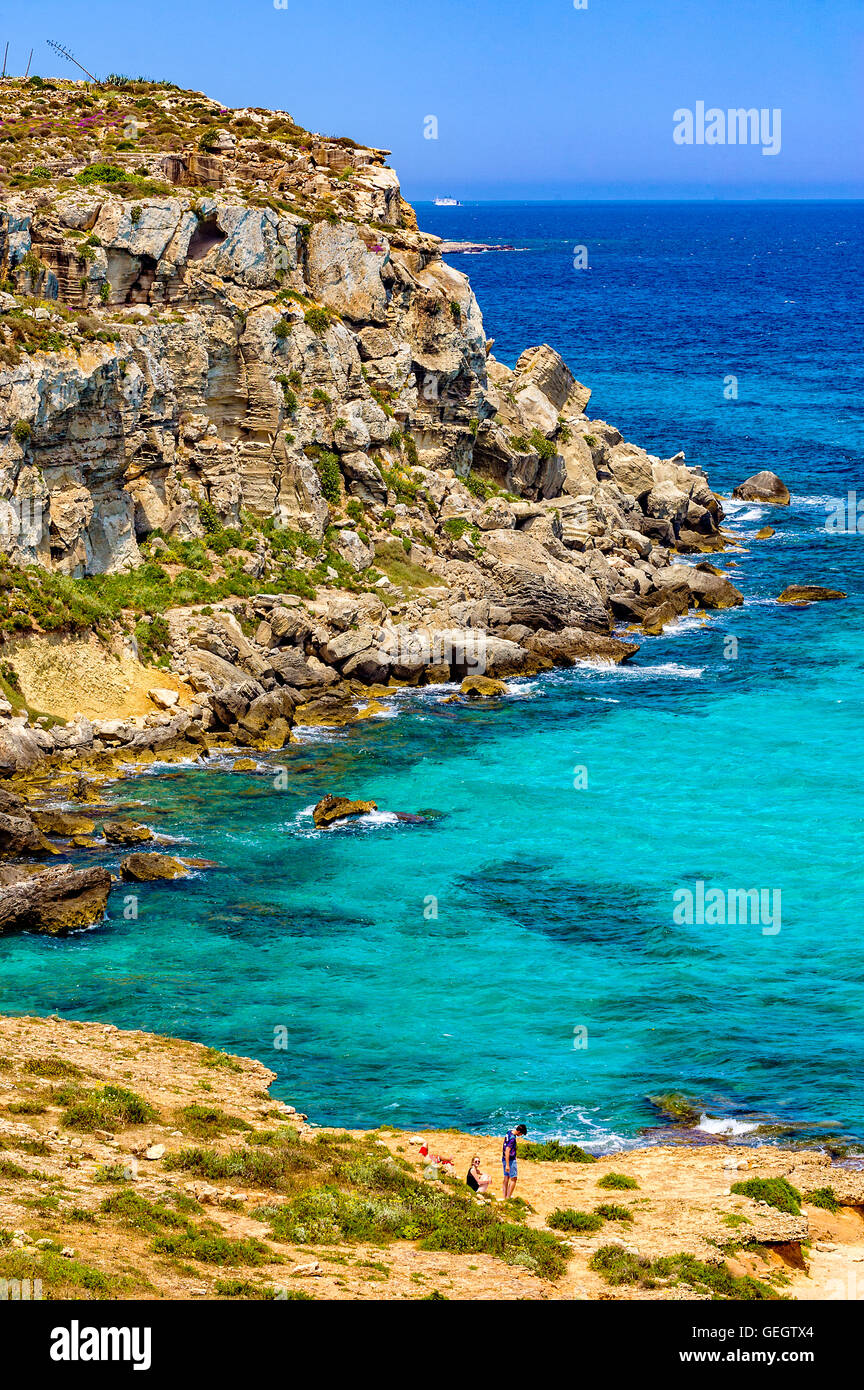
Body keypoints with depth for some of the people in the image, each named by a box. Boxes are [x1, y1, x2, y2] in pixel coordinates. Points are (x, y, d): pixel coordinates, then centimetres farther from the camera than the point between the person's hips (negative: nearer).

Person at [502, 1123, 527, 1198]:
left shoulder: (509, 1132, 5)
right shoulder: (512, 1138, -24)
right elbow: (507, 1151, -28)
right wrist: (507, 1165, -28)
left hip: (504, 1159, 10)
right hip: (510, 1160, -10)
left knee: (506, 1178, 13)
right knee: (513, 1179, -4)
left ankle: (505, 1197, 17)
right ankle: (508, 1197, -7)